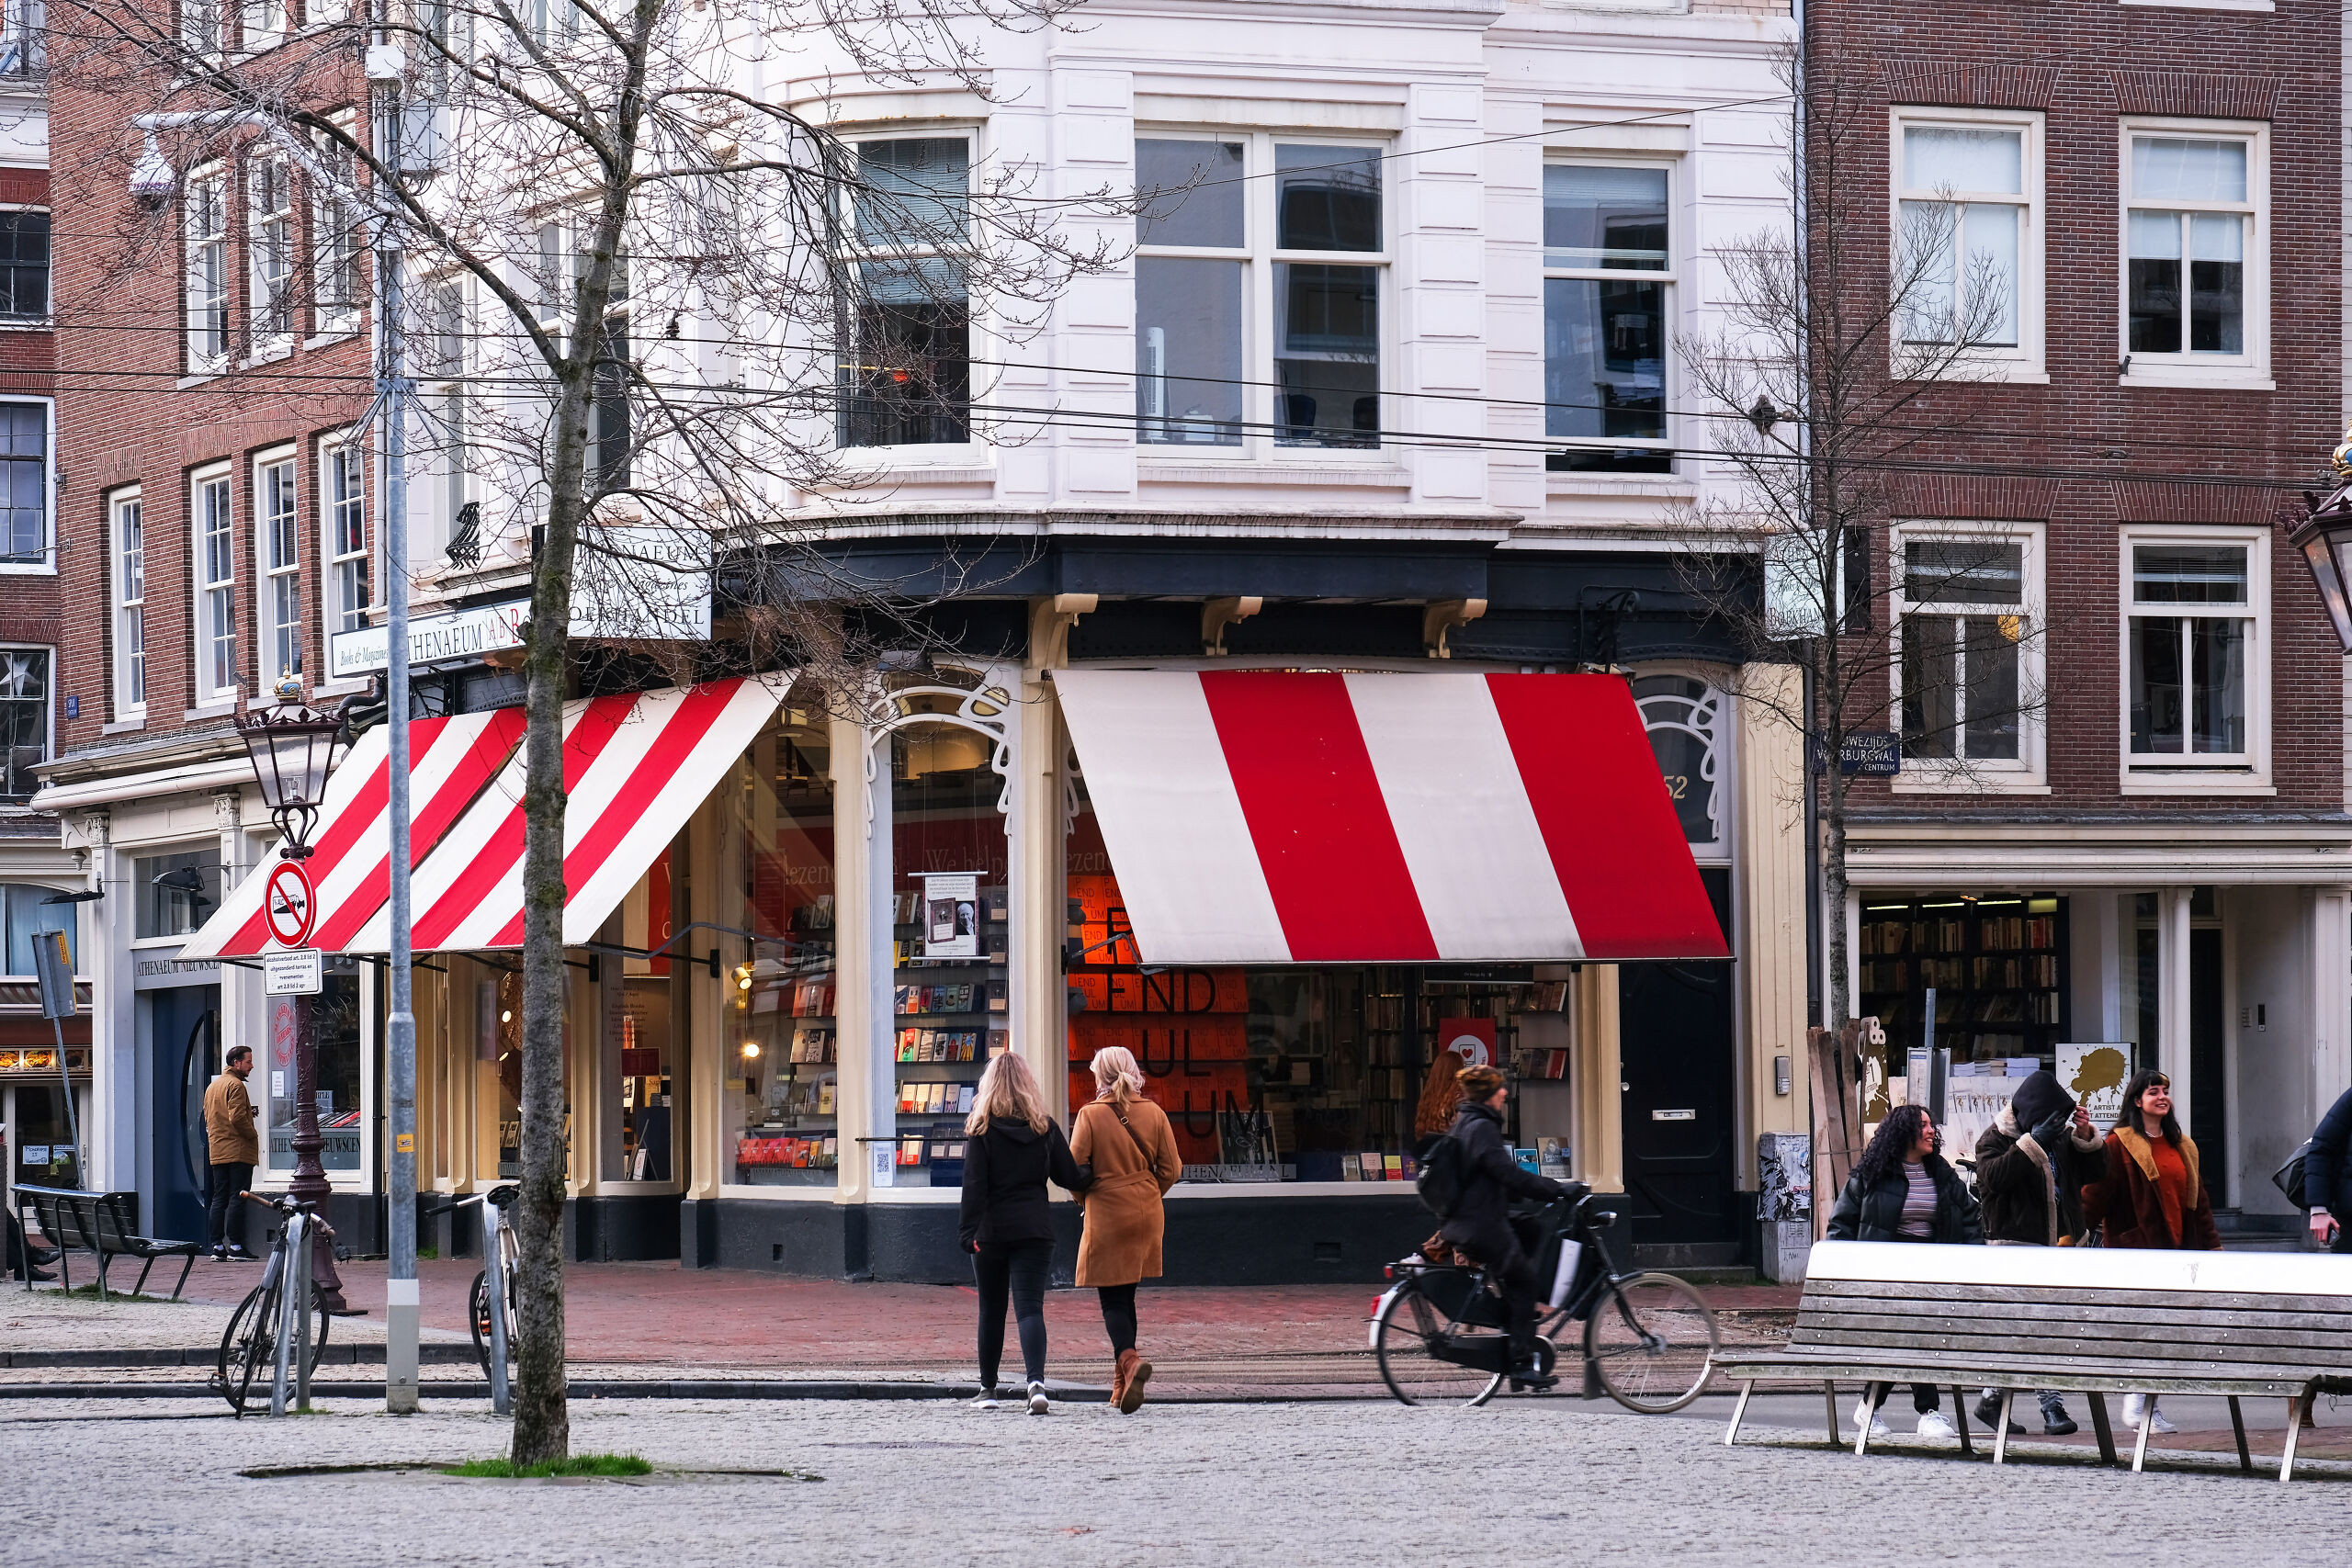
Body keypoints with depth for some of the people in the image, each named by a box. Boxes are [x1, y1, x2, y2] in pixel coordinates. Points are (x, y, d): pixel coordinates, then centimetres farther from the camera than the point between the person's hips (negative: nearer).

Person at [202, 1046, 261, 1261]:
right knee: (237, 1199, -8)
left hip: (217, 1152, 9)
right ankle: (236, 1246, -10)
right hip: (238, 1151, -9)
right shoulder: (235, 1085, -11)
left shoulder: (213, 1086, 18)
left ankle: (217, 1246, 8)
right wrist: (253, 1134, -6)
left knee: (219, 1199, 9)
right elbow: (237, 1118, -20)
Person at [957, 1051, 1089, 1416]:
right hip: (1034, 1229, 1)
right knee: (1030, 1307, -4)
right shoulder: (1044, 1127, 3)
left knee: (991, 1310, 12)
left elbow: (974, 1184, -9)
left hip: (991, 1231, -1)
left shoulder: (981, 1128, -4)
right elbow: (1070, 1177, 6)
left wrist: (969, 1231, -9)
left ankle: (988, 1388, 21)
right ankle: (1036, 1380, -26)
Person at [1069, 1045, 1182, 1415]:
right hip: (1147, 1216, 4)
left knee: (1112, 1297, 1)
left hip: (1106, 1217, -4)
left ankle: (1129, 1358, -26)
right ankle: (1123, 1382, 18)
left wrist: (1085, 1199, 12)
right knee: (1127, 1293, 15)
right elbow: (1171, 1169, 2)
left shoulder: (1090, 1116, -9)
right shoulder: (1153, 1114, 1)